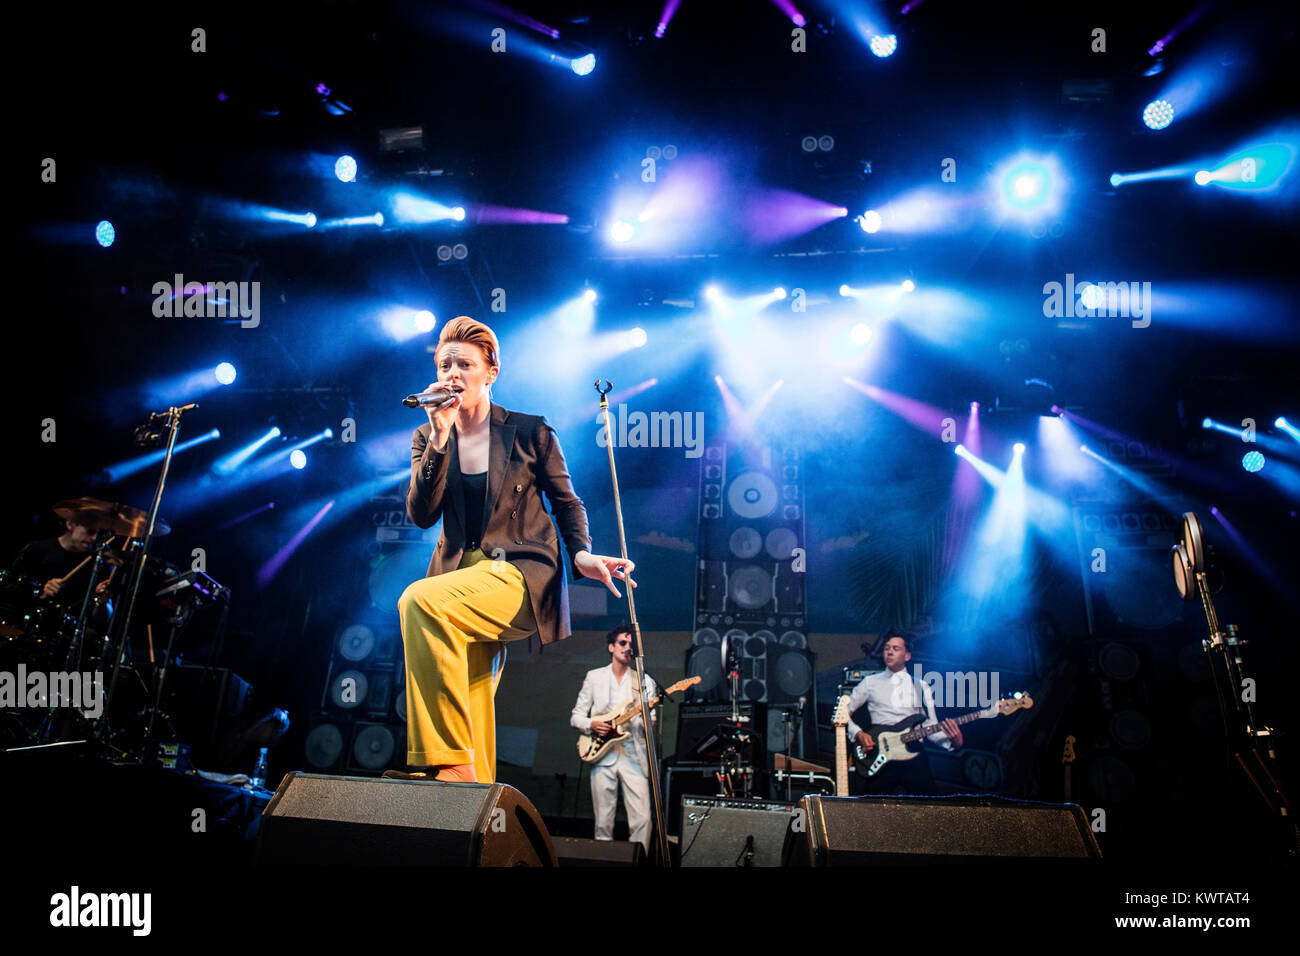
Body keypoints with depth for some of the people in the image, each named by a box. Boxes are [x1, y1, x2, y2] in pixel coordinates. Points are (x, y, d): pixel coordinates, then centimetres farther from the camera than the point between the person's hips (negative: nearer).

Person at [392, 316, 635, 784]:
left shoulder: (530, 432, 3)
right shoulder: (428, 438, 12)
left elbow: (566, 502, 11)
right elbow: (421, 514, -1)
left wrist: (582, 555, -8)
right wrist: (440, 437, -10)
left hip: (521, 574, -5)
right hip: (462, 578, 5)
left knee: (419, 600, -32)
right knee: (472, 706, -4)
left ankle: (450, 761, -29)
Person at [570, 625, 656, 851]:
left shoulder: (644, 681, 10)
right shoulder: (594, 677, 10)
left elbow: (652, 721, 4)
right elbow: (576, 716, 11)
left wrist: (649, 714, -19)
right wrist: (592, 725, -9)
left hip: (633, 755, 0)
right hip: (603, 755, 0)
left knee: (642, 820, -8)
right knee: (603, 821, 3)